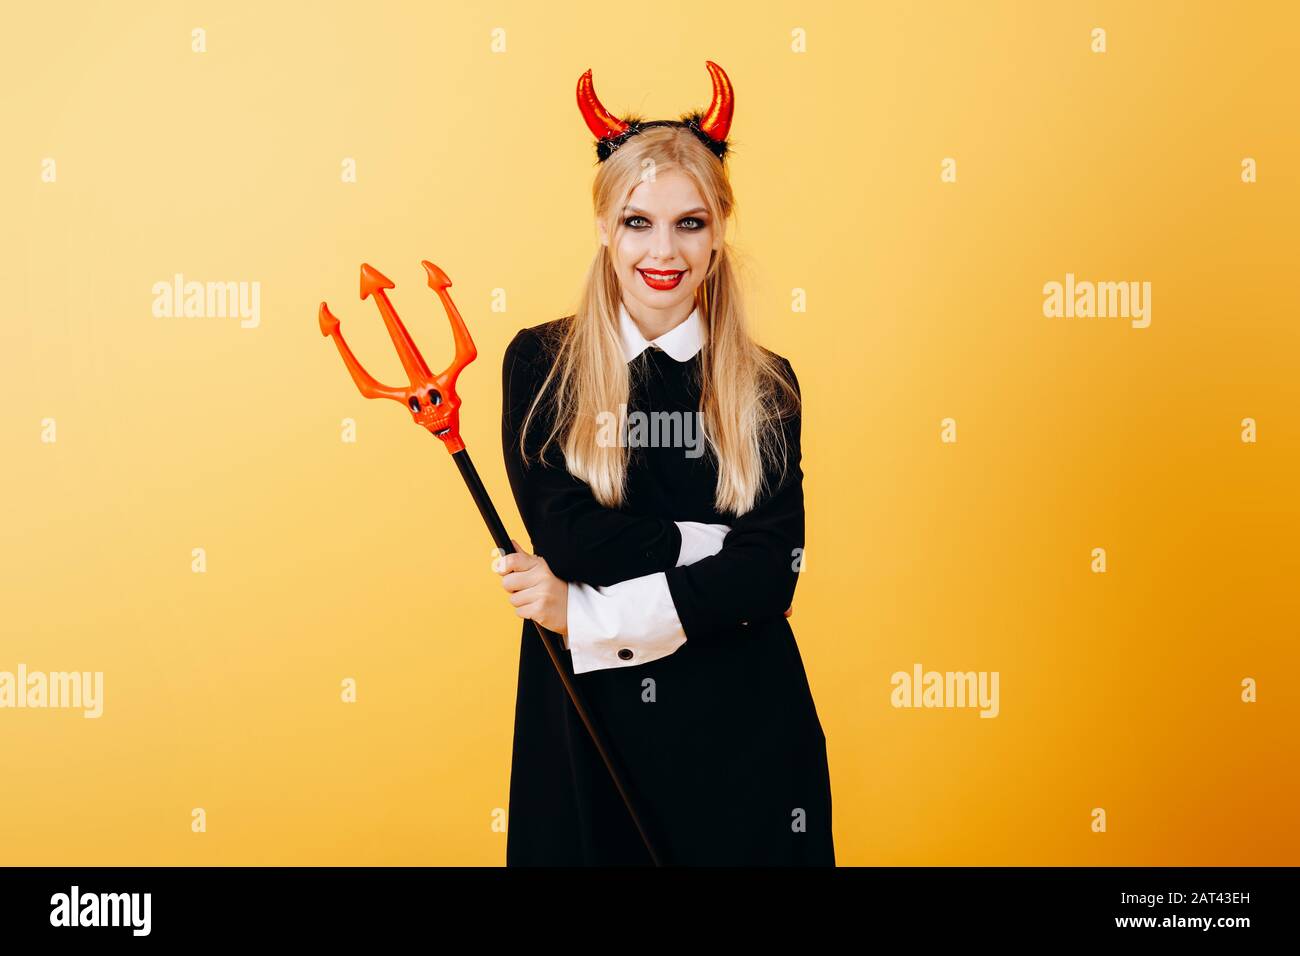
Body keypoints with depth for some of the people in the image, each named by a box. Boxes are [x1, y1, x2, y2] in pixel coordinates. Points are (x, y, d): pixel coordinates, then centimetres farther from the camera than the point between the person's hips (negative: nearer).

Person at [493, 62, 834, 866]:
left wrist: (588, 612, -15)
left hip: (739, 722, 1)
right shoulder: (540, 364, -2)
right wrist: (714, 542, -13)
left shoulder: (765, 386, 1)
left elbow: (770, 574, -9)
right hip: (586, 713, -1)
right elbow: (563, 532, -13)